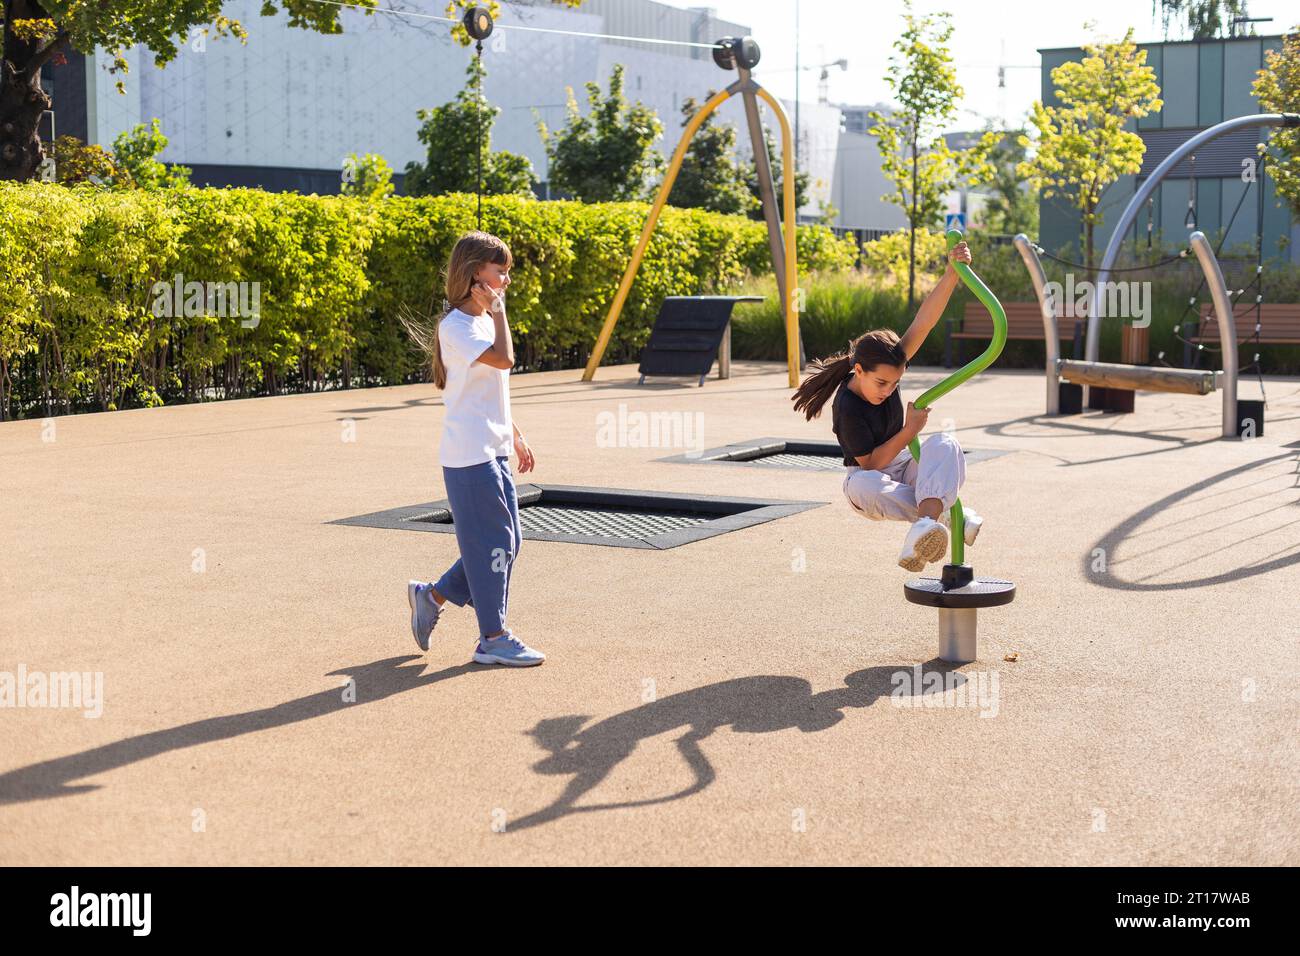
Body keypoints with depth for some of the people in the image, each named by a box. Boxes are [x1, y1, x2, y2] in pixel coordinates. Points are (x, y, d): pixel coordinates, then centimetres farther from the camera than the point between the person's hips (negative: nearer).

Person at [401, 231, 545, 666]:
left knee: (506, 543, 12)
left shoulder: (484, 321, 16)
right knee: (492, 544, -3)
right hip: (470, 455, -10)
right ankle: (493, 639, 8)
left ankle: (431, 596, 25)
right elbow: (504, 359, -29)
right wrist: (497, 310, -17)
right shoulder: (456, 326, -14)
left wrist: (516, 437, 23)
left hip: (494, 452, 10)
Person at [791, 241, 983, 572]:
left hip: (904, 468, 4)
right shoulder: (847, 409, -24)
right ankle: (949, 514, -34)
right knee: (864, 486, -42)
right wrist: (910, 430, -22)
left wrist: (952, 273, -32)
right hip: (869, 476, -4)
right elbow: (871, 464, -21)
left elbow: (923, 322, -21)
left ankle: (926, 522, -53)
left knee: (945, 444, -29)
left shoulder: (887, 370, -11)